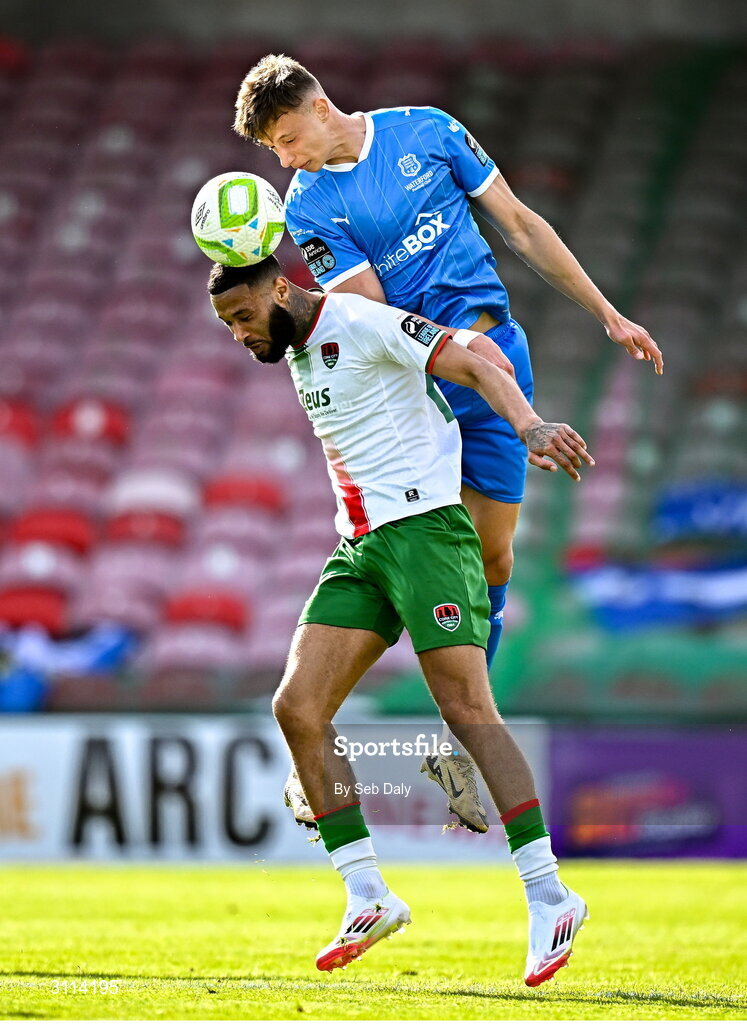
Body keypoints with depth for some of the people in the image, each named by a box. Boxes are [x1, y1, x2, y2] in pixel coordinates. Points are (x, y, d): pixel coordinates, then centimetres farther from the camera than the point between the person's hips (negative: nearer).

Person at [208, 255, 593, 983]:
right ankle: (367, 897, -2)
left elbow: (476, 368, -18)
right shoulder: (297, 350, 16)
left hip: (424, 531, -8)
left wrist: (530, 427, -33)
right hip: (359, 548, 8)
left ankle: (549, 897, -10)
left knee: (467, 711, -14)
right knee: (297, 707, -5)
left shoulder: (363, 324, -9)